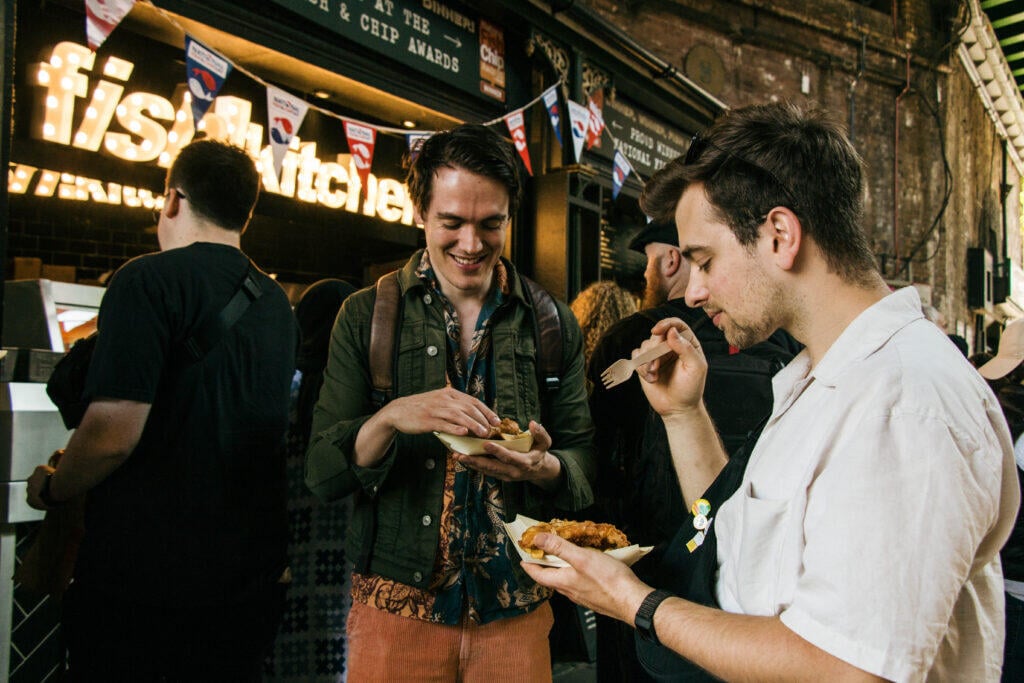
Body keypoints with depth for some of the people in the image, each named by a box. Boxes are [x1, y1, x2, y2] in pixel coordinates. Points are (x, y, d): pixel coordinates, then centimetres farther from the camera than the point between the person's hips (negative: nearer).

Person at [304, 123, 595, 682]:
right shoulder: (367, 315, -4)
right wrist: (390, 418, -26)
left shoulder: (553, 323, 0)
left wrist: (544, 468, -20)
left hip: (517, 609, 2)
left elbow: (584, 459, 2)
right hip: (397, 606, -1)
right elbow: (321, 474, -7)